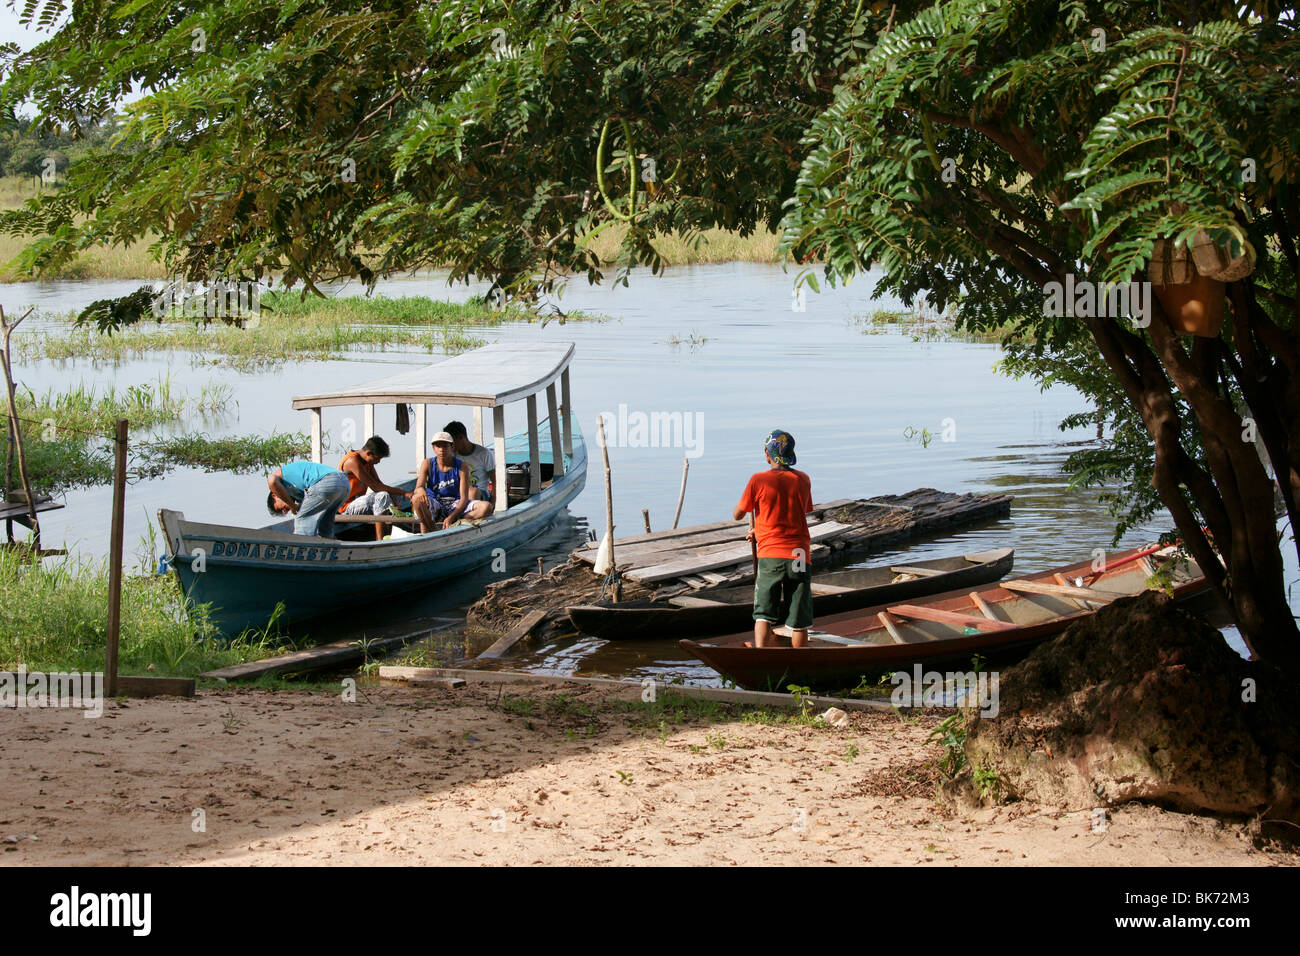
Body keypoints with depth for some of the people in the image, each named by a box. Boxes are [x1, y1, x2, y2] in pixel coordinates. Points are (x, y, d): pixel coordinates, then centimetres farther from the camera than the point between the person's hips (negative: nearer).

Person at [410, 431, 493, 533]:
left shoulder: (461, 467, -5)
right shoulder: (427, 464, -1)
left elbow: (464, 498, -11)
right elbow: (417, 488, -12)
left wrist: (451, 517, -27)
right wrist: (420, 490, -40)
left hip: (454, 506, 0)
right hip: (433, 507, 0)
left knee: (485, 506, -25)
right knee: (416, 498, -35)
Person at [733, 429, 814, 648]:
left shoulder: (758, 481, -5)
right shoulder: (803, 480, 5)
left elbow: (738, 515, 2)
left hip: (770, 556, -2)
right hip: (799, 554, 2)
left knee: (763, 616, 3)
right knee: (799, 622, 6)